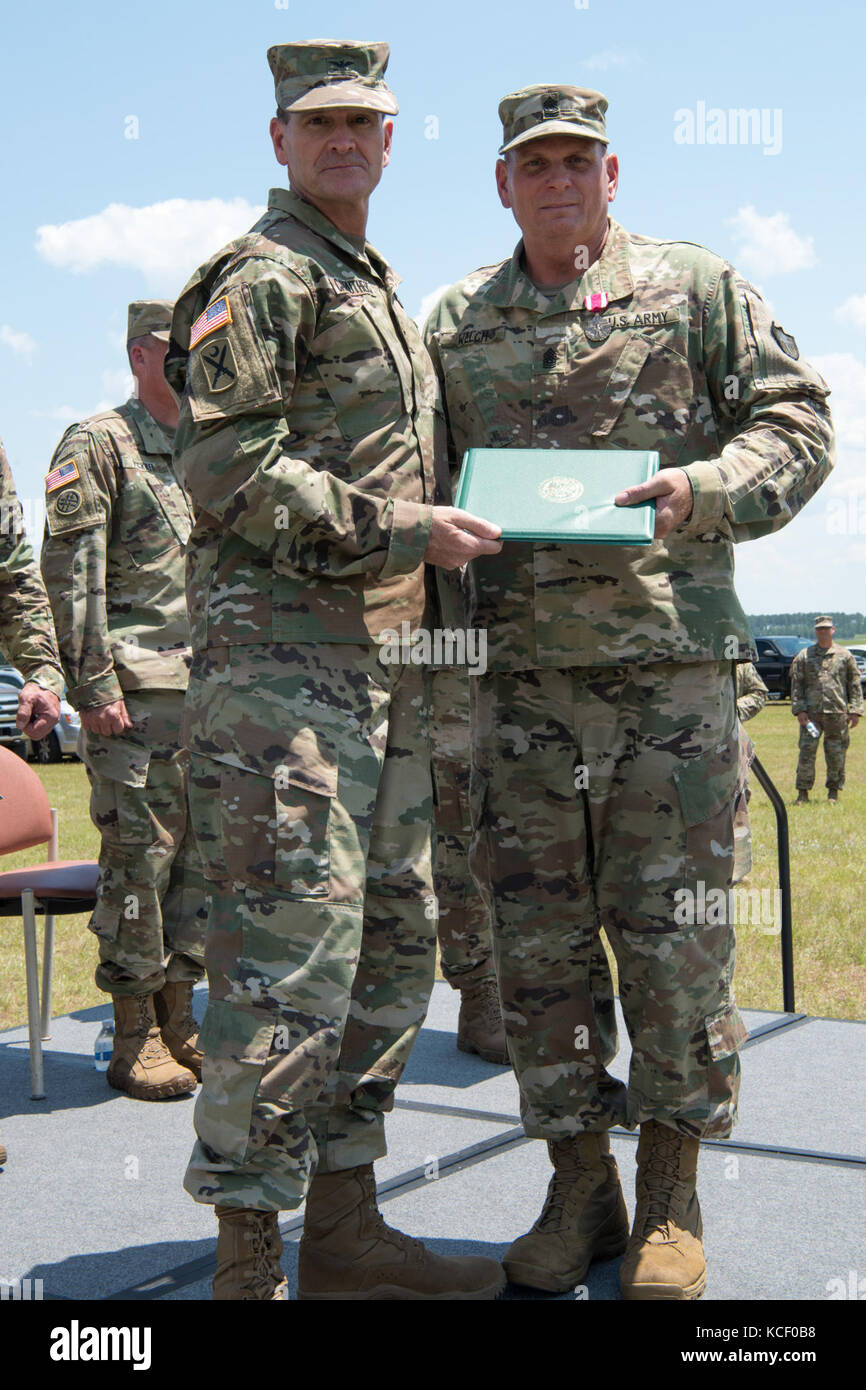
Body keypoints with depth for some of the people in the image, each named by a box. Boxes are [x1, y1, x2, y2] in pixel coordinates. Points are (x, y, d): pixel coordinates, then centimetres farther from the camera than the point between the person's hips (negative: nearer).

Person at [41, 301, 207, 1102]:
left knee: (201, 856, 8)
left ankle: (178, 1021, 19)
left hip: (213, 690, 7)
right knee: (140, 856, -5)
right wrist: (95, 684, -15)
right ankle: (135, 1040, 5)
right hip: (136, 693, -7)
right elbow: (71, 575, -9)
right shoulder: (98, 445, -1)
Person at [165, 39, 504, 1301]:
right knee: (292, 957, -11)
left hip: (385, 662, 10)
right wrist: (406, 531, -15)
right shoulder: (263, 277, -4)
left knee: (393, 948, 10)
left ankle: (345, 1232, 20)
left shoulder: (383, 290, 25)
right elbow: (230, 470, -15)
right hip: (283, 653, -9)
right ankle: (248, 1260, -1)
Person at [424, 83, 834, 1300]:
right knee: (538, 938, 4)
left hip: (670, 661, -2)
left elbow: (797, 424, 5)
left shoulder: (696, 289, 8)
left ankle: (671, 1197, 15)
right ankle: (578, 1188, 18)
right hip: (520, 673, 3)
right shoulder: (454, 325, 15)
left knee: (673, 932, 1)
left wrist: (702, 489, -12)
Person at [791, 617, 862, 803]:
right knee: (806, 752, -5)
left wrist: (855, 710, 1)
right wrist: (799, 709, -3)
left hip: (838, 712, 0)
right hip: (810, 712, 0)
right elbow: (796, 684, 7)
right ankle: (803, 793, 1)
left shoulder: (844, 655, 8)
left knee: (836, 754, 4)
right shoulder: (804, 656, 8)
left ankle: (834, 791, 18)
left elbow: (855, 684, 9)